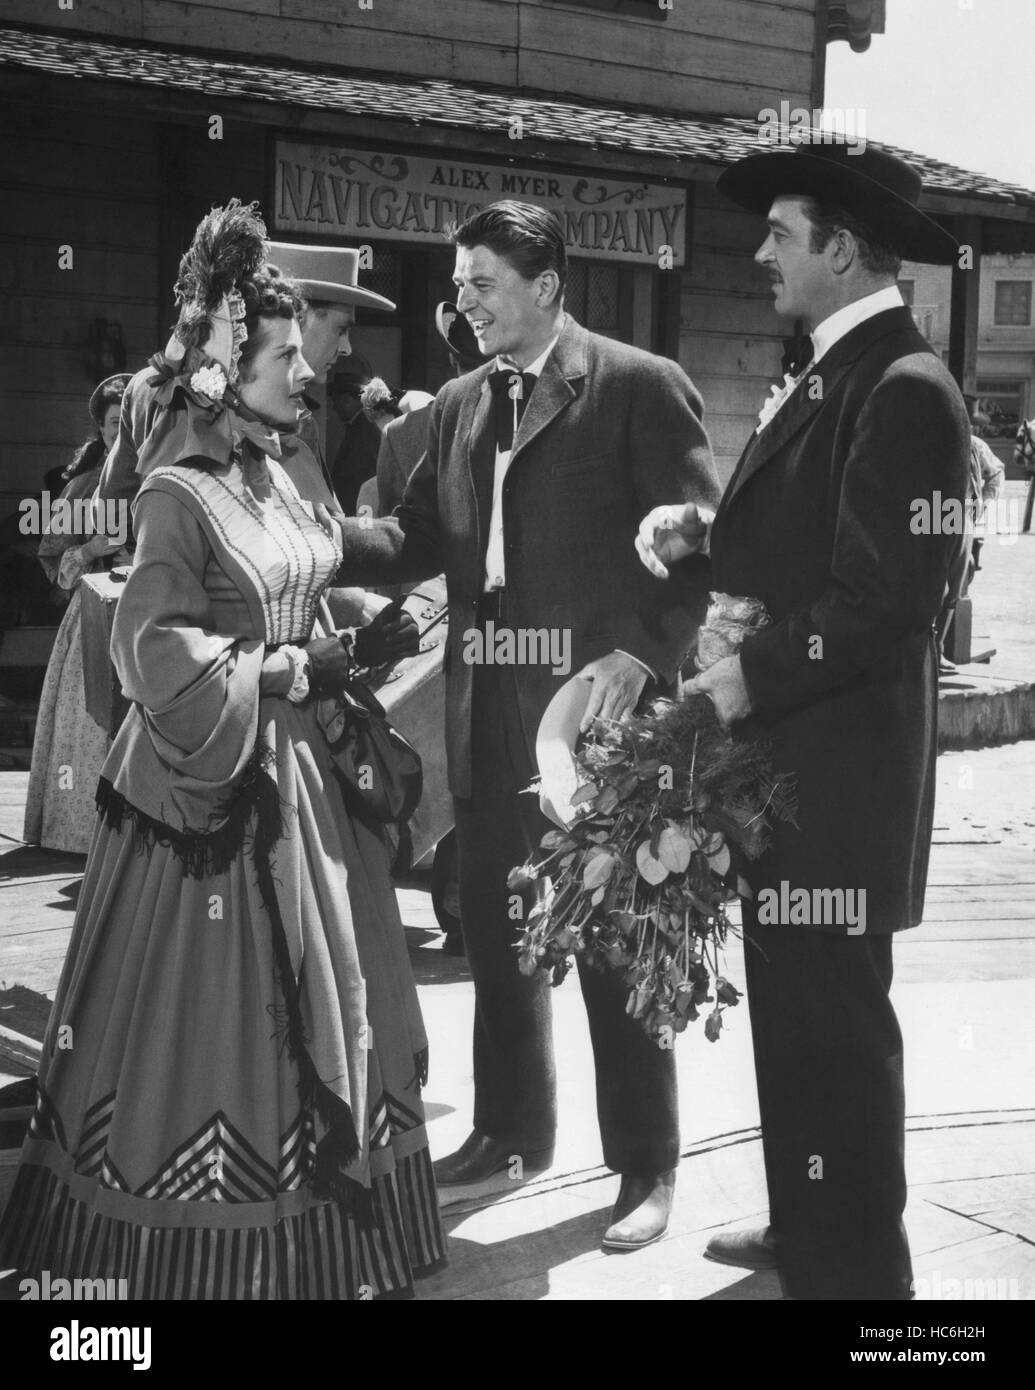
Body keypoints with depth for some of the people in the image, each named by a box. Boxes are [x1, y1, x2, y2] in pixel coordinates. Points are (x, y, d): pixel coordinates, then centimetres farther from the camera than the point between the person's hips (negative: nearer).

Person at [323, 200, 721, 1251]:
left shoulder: (638, 387, -6)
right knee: (495, 932, 15)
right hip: (488, 713, 6)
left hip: (598, 703, -6)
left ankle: (645, 1167, 17)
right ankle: (510, 1129, 33)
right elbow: (417, 540, 11)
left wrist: (639, 654, -19)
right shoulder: (456, 406, 13)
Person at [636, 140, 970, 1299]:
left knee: (834, 1019, 0)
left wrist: (754, 678, -19)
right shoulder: (826, 376, 13)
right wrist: (698, 531, 1)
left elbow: (889, 599, -23)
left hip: (837, 765, -10)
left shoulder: (904, 390, -17)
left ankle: (853, 1267, 14)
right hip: (781, 754, 10)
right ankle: (808, 1223, 33)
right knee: (792, 1008, 19)